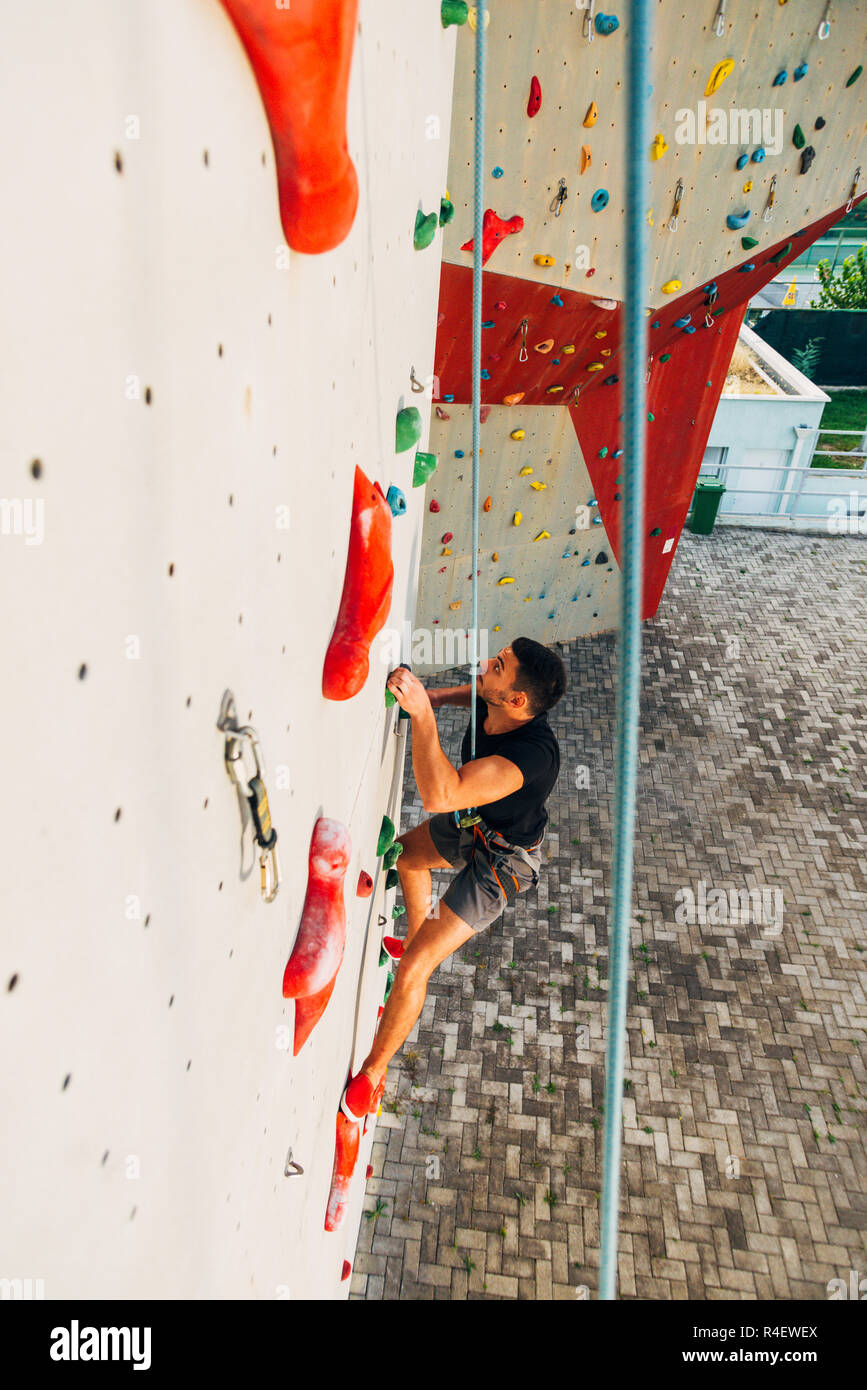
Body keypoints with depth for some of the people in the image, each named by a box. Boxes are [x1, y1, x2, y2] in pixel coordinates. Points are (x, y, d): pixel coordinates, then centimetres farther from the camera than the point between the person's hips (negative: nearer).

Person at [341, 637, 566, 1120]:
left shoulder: (533, 752, -44)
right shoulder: (496, 707, -21)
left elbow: (440, 795, -53)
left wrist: (422, 712, -53)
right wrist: (440, 696, -6)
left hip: (499, 864, -8)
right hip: (469, 826, 9)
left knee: (413, 969, -10)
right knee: (407, 852, 34)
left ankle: (374, 1071, 14)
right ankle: (417, 941, 57)